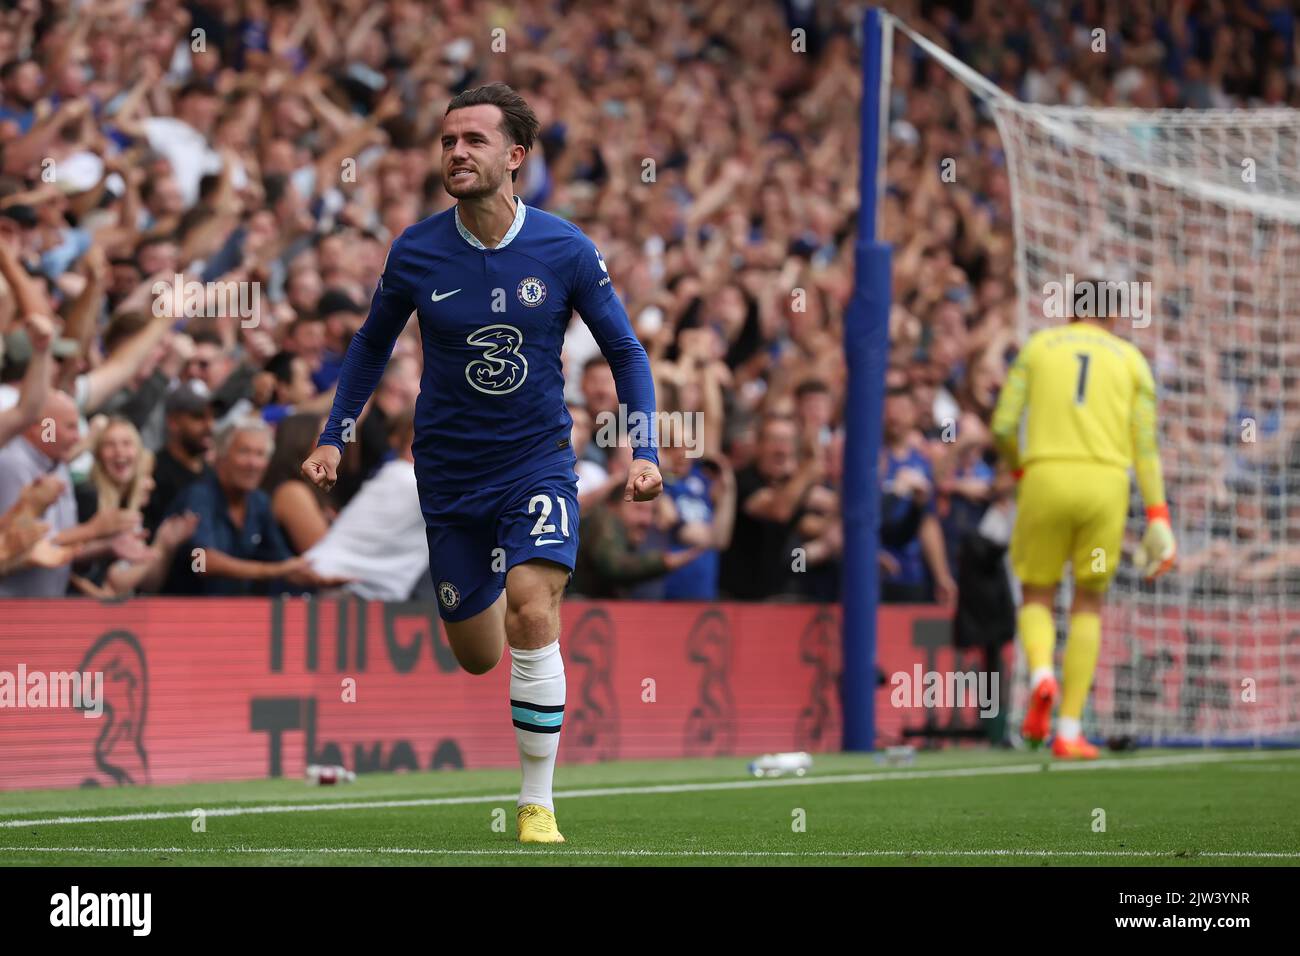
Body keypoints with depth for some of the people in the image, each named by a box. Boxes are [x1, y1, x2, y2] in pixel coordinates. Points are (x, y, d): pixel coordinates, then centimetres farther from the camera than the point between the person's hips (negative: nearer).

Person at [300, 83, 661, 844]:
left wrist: (645, 450, -8)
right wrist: (335, 437, 5)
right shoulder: (417, 253, -7)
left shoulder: (564, 250, -9)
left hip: (538, 461, -2)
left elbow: (625, 349, 2)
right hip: (450, 471, 2)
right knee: (477, 656, 9)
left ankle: (539, 802, -14)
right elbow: (374, 343, 12)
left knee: (533, 613, -25)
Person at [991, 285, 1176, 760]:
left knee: (1037, 599, 15)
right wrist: (1158, 519, 0)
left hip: (1046, 477, 0)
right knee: (1088, 605, 13)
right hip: (1106, 484, 0)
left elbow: (1004, 426, 4)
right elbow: (1145, 445, 2)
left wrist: (1018, 471, 24)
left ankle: (1041, 674, -18)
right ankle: (1069, 731, 5)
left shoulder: (1038, 346, 12)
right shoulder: (1131, 360, 13)